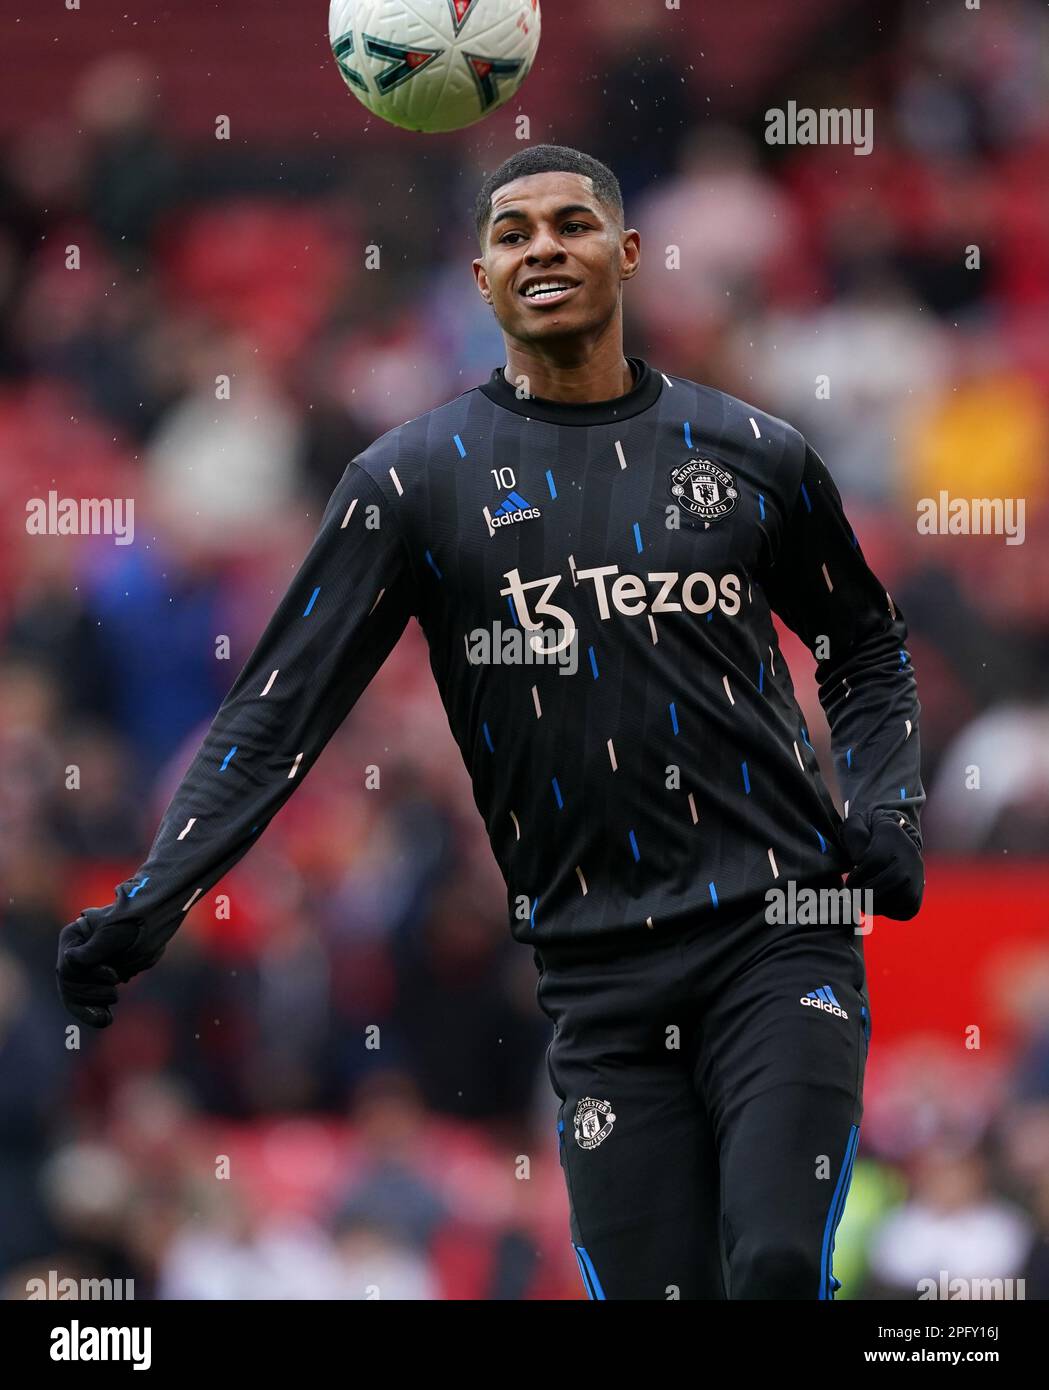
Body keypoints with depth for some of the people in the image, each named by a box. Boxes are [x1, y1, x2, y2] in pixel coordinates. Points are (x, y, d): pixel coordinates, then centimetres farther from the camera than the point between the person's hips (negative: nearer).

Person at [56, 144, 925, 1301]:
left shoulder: (751, 455, 9)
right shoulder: (417, 478, 4)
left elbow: (864, 646, 25)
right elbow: (279, 707, 0)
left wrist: (885, 807, 7)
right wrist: (152, 897, -11)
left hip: (778, 937, 0)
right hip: (597, 967, 0)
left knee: (779, 1269, -18)